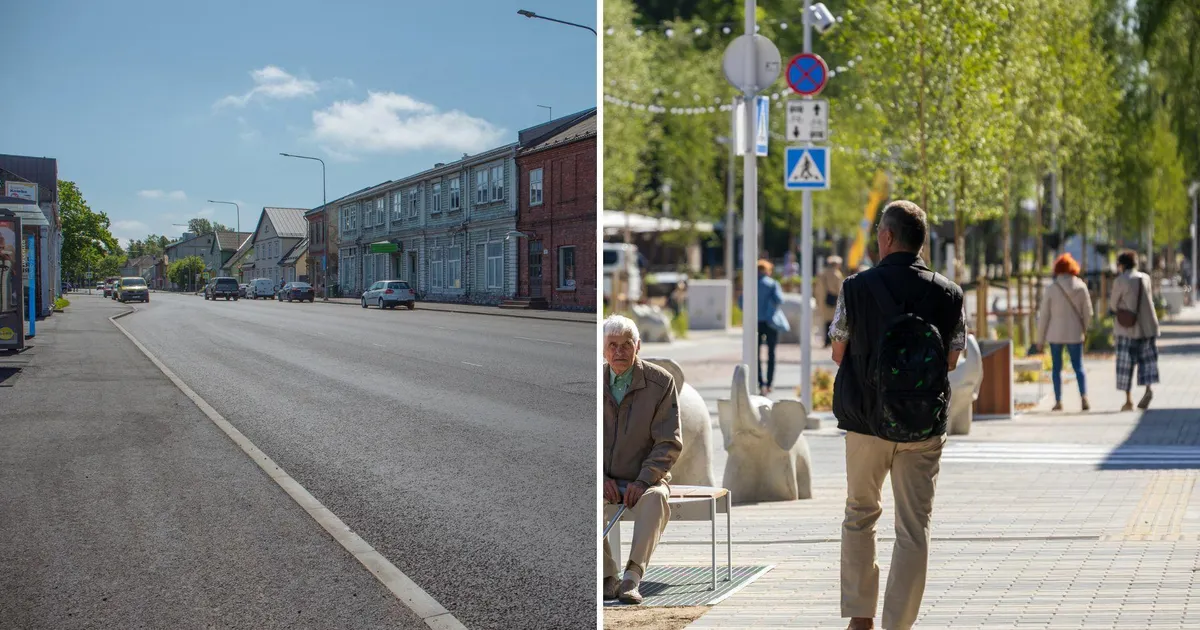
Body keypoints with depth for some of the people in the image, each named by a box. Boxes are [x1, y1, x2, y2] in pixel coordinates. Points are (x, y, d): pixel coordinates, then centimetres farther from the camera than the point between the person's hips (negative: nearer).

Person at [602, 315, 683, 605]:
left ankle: (632, 577, -39)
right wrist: (598, 478, -13)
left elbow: (670, 443, -7)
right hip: (602, 481, 2)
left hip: (645, 482, -2)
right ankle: (607, 577, -21)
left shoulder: (660, 382, -5)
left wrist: (643, 482, -20)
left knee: (655, 498, -37)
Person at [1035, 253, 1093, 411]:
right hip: (1074, 333, 1)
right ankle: (1083, 397, -13)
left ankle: (1058, 401, 7)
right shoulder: (1081, 286, -3)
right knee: (1078, 366, 7)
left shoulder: (1052, 288, -7)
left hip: (1055, 333, -1)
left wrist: (1040, 339, 3)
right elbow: (1087, 312, 3)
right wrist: (1083, 329, 20)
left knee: (1056, 367, 10)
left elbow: (1043, 315, -5)